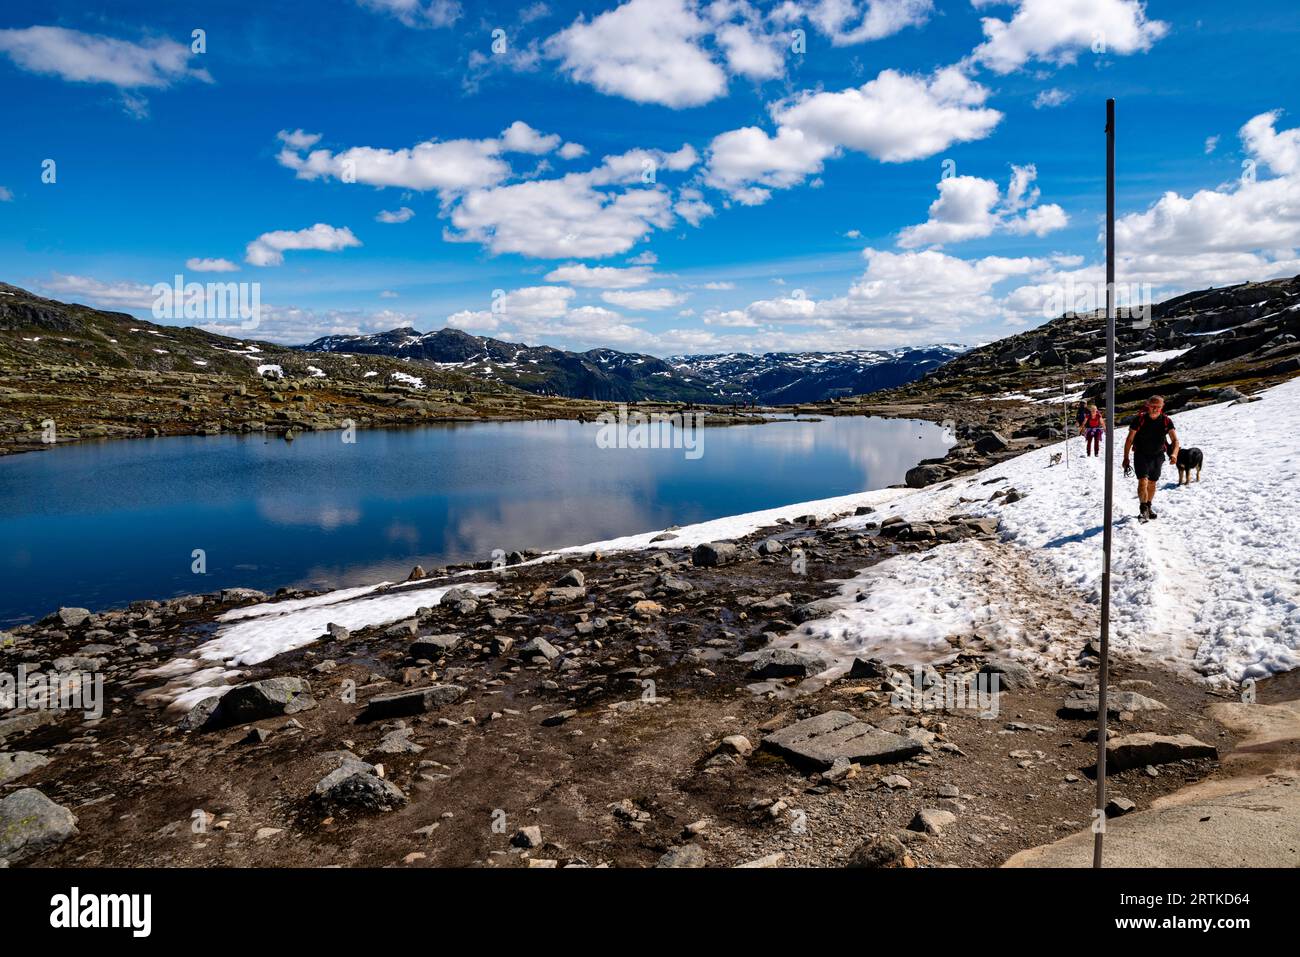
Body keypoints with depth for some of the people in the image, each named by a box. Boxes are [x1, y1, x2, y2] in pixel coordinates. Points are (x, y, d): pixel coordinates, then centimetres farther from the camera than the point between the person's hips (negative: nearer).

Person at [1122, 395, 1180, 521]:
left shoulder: (1166, 421, -10)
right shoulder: (1139, 419, -16)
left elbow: (1175, 440, -14)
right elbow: (1129, 439, -8)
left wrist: (1174, 454, -34)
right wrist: (1126, 458, -9)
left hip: (1157, 456, 3)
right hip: (1141, 455, -3)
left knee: (1152, 483, 15)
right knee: (1143, 481, -18)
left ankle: (1148, 507, 34)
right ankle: (1143, 509, -11)